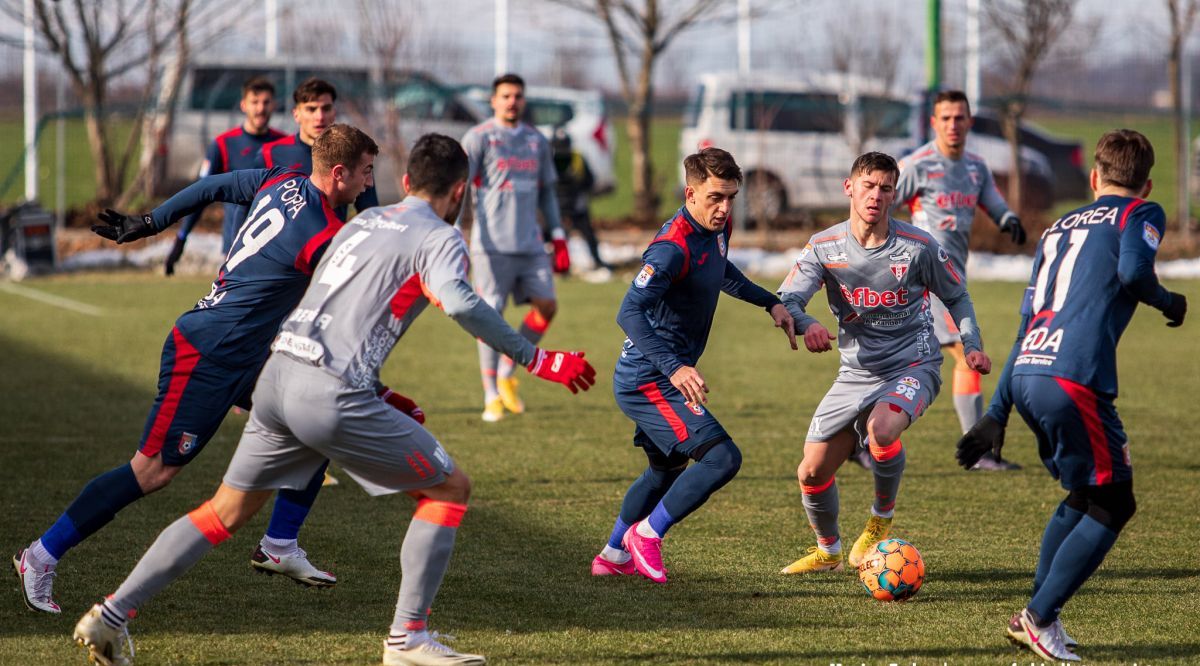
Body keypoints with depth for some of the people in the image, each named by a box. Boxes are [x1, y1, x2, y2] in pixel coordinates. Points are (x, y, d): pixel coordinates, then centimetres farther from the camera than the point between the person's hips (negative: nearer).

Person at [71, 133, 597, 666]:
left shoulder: (362, 222, 22)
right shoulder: (439, 238, -1)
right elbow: (458, 302, -22)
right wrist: (538, 360, -18)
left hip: (276, 379, 7)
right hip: (332, 396, -7)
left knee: (226, 511, 17)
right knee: (451, 489, 7)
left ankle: (111, 615, 14)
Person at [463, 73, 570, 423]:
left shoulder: (537, 141, 15)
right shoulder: (478, 138, -1)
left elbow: (547, 193, 22)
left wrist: (558, 239, 15)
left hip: (530, 245, 5)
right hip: (492, 245, -5)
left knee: (546, 305, -4)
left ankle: (506, 373, 12)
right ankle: (492, 397, 2)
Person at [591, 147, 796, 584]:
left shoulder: (717, 230, 4)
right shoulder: (674, 247, -26)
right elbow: (630, 313, -35)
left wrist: (770, 302, 22)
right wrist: (674, 368, -45)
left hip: (652, 379, 10)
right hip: (650, 383, -10)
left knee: (666, 469, 27)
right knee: (722, 457, -19)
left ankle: (613, 556, 42)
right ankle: (648, 534, -3)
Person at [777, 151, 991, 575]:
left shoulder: (918, 247, -9)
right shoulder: (824, 246, -4)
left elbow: (956, 296, 7)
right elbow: (786, 299, -11)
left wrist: (972, 346, -8)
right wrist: (806, 324, -34)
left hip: (913, 366, -4)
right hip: (857, 372, 4)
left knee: (881, 429, -36)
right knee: (812, 472, 0)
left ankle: (882, 518, -7)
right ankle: (828, 551, 31)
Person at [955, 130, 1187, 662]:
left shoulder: (1059, 228, 27)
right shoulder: (1141, 214, 8)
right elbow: (1132, 270, -15)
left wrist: (996, 414, 28)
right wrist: (1167, 302, 6)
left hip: (1026, 376, 7)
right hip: (1073, 379, -7)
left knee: (1082, 496, 23)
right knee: (1112, 505, 4)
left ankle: (1039, 616, 22)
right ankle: (1039, 619, -1)